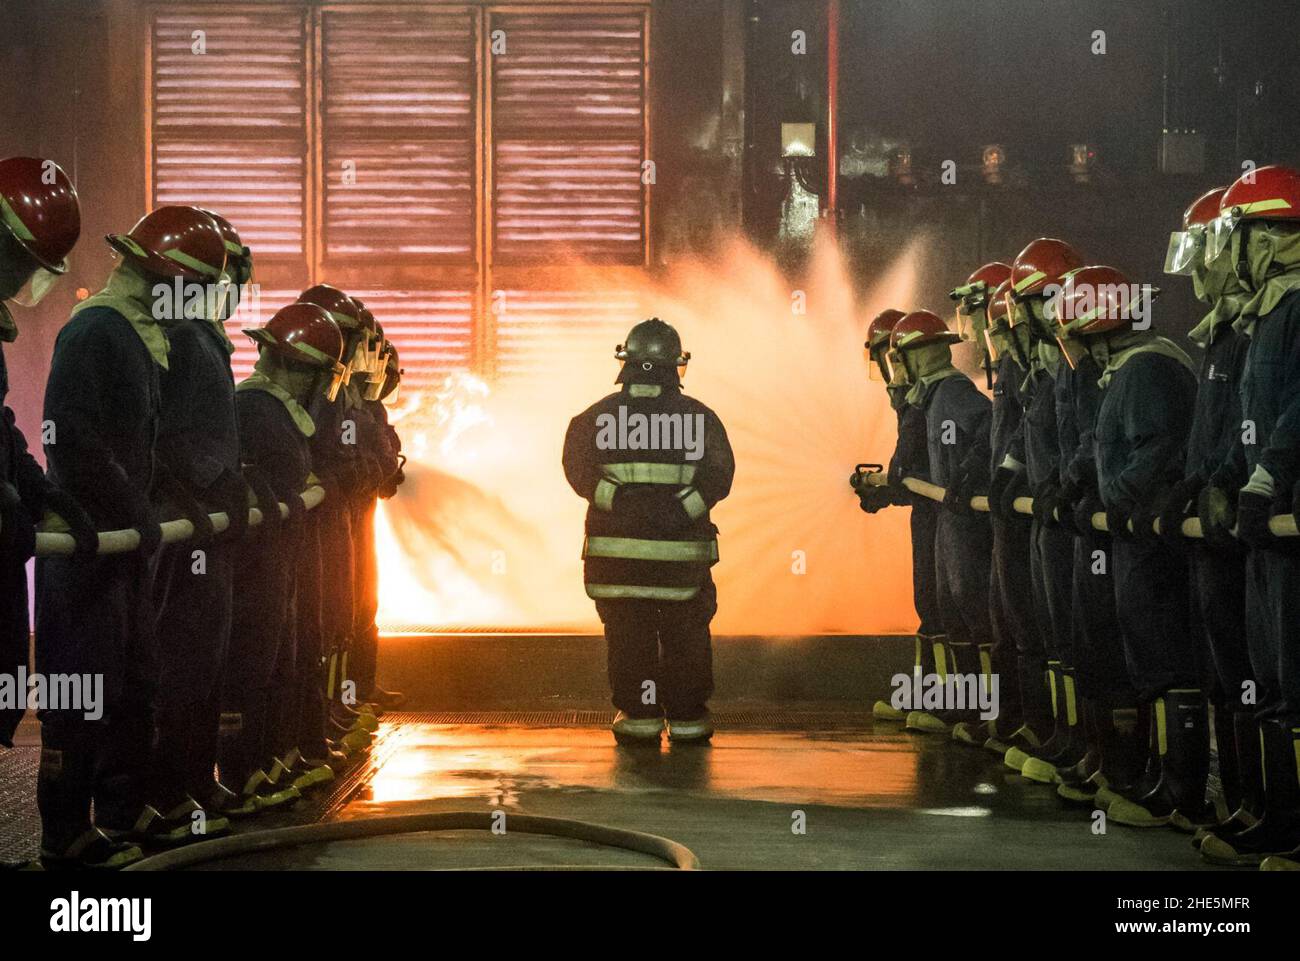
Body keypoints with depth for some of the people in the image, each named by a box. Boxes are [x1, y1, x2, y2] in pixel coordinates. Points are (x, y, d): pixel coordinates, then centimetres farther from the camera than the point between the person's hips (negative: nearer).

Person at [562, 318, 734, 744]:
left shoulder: (598, 414, 4)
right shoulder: (699, 416, 2)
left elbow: (578, 467, -7)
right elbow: (718, 473, -9)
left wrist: (616, 498, -14)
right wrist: (682, 508, -15)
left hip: (616, 547, 1)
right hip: (680, 547, 0)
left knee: (627, 632, 8)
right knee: (685, 632, 10)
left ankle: (637, 713, 5)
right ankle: (686, 716, 10)